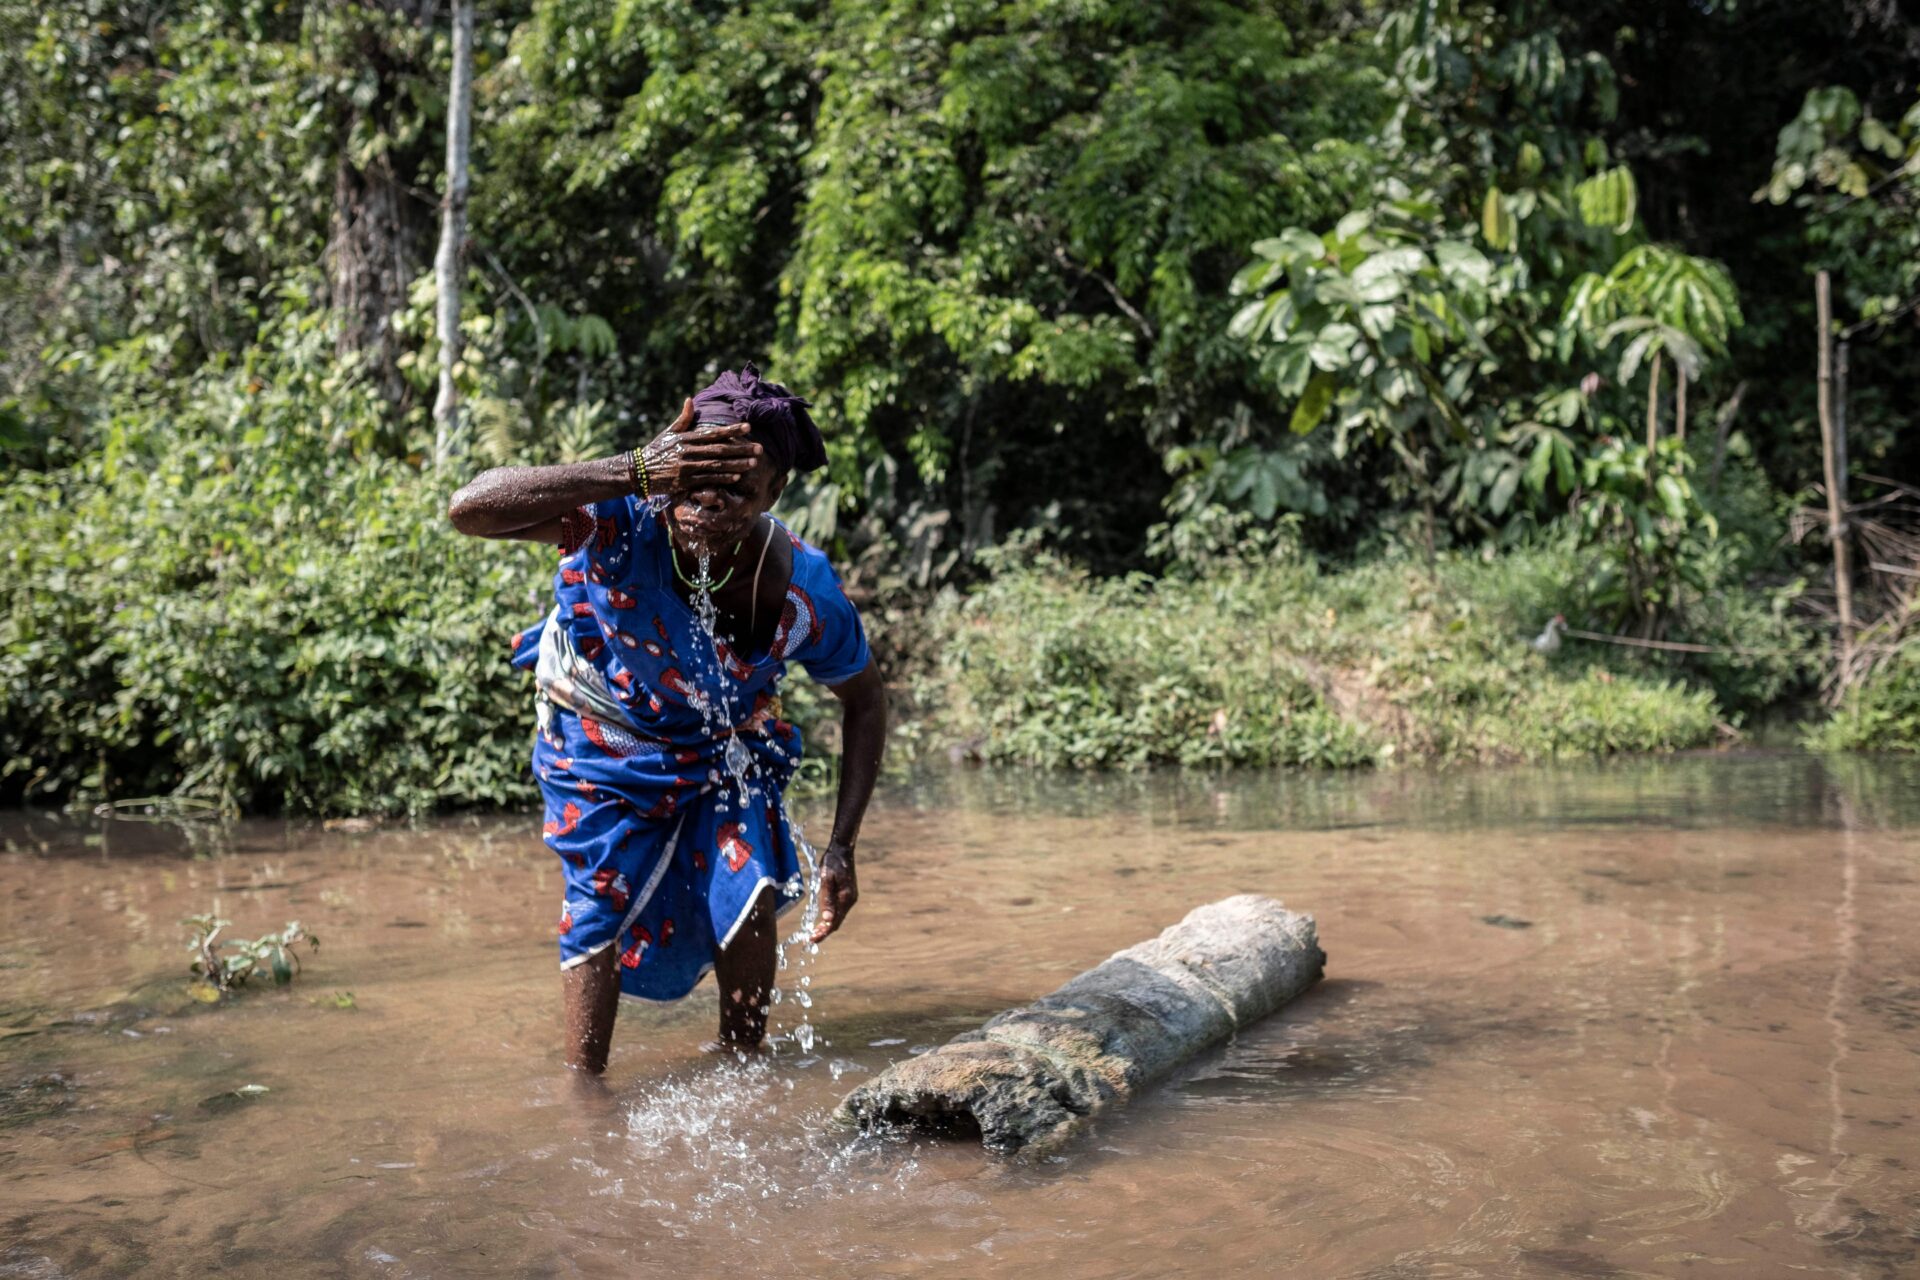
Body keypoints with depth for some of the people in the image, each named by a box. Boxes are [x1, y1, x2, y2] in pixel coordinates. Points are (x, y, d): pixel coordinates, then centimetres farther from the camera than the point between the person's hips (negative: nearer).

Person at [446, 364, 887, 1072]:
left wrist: (842, 848, -16)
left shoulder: (805, 596, -31)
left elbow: (864, 701, -12)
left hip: (723, 739, 2)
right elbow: (469, 509, -52)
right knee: (601, 907, -4)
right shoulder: (628, 519, -38)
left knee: (750, 895, -8)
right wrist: (635, 473, -61)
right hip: (602, 734, -1)